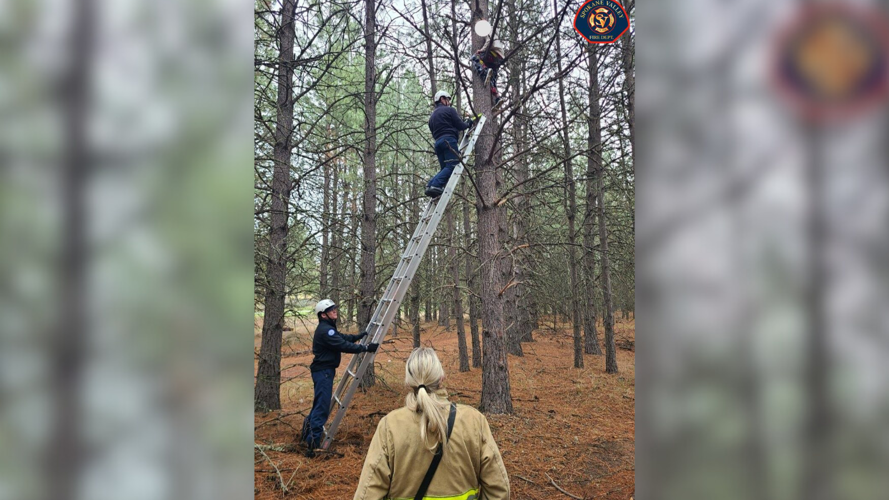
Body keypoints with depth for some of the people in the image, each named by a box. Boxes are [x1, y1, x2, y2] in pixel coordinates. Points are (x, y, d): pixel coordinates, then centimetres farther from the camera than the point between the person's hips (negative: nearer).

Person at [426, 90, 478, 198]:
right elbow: (460, 125, 0)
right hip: (449, 140, -8)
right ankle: (436, 185, -33)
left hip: (438, 142, 8)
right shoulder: (449, 110, 5)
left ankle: (430, 184, -12)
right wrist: (468, 123, 21)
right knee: (452, 166, -15)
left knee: (445, 168, 10)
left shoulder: (432, 116, 27)